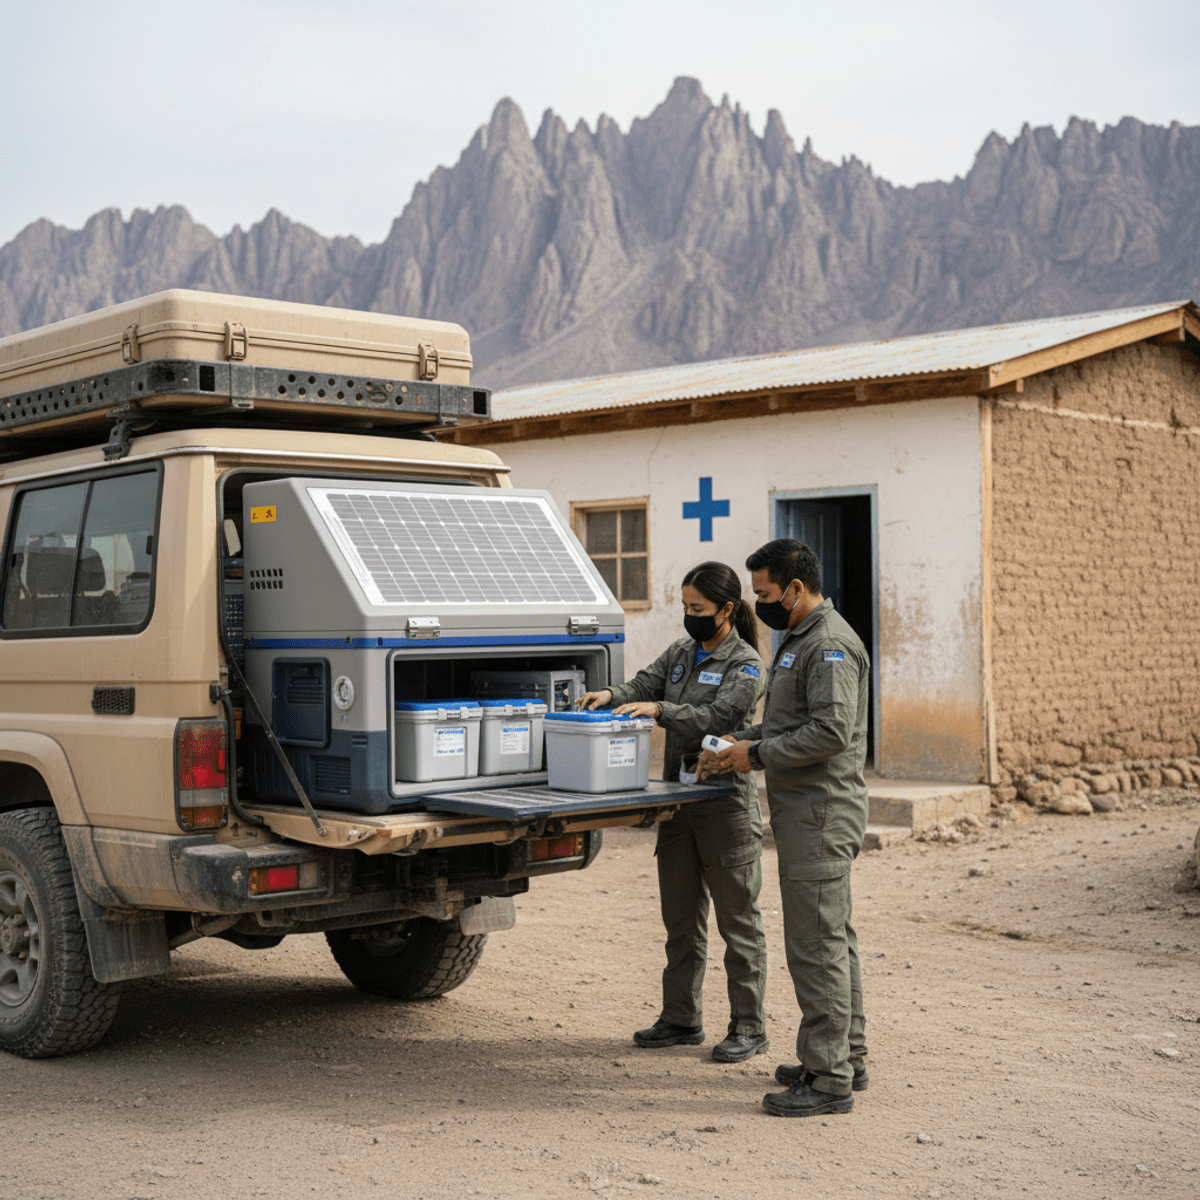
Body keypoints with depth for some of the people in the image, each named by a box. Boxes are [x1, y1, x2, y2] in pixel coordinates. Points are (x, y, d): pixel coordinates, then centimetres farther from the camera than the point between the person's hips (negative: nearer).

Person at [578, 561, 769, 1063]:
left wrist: (660, 710, -29)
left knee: (737, 919, 0)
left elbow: (718, 716, -20)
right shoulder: (680, 653, 14)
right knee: (681, 917, 13)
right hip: (679, 797, 7)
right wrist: (613, 695, -16)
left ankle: (749, 1027, 8)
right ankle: (682, 1018, 23)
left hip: (727, 801, -7)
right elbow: (646, 683, 5)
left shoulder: (746, 665, -8)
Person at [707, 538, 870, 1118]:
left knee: (817, 944, -8)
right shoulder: (799, 640, 18)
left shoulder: (830, 646, -16)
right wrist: (743, 740, 11)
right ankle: (846, 1058, 25)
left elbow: (831, 731, -25)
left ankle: (829, 1079, -3)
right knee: (832, 938, 16)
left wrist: (758, 755, -17)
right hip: (804, 813, 11)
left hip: (821, 815, -11)